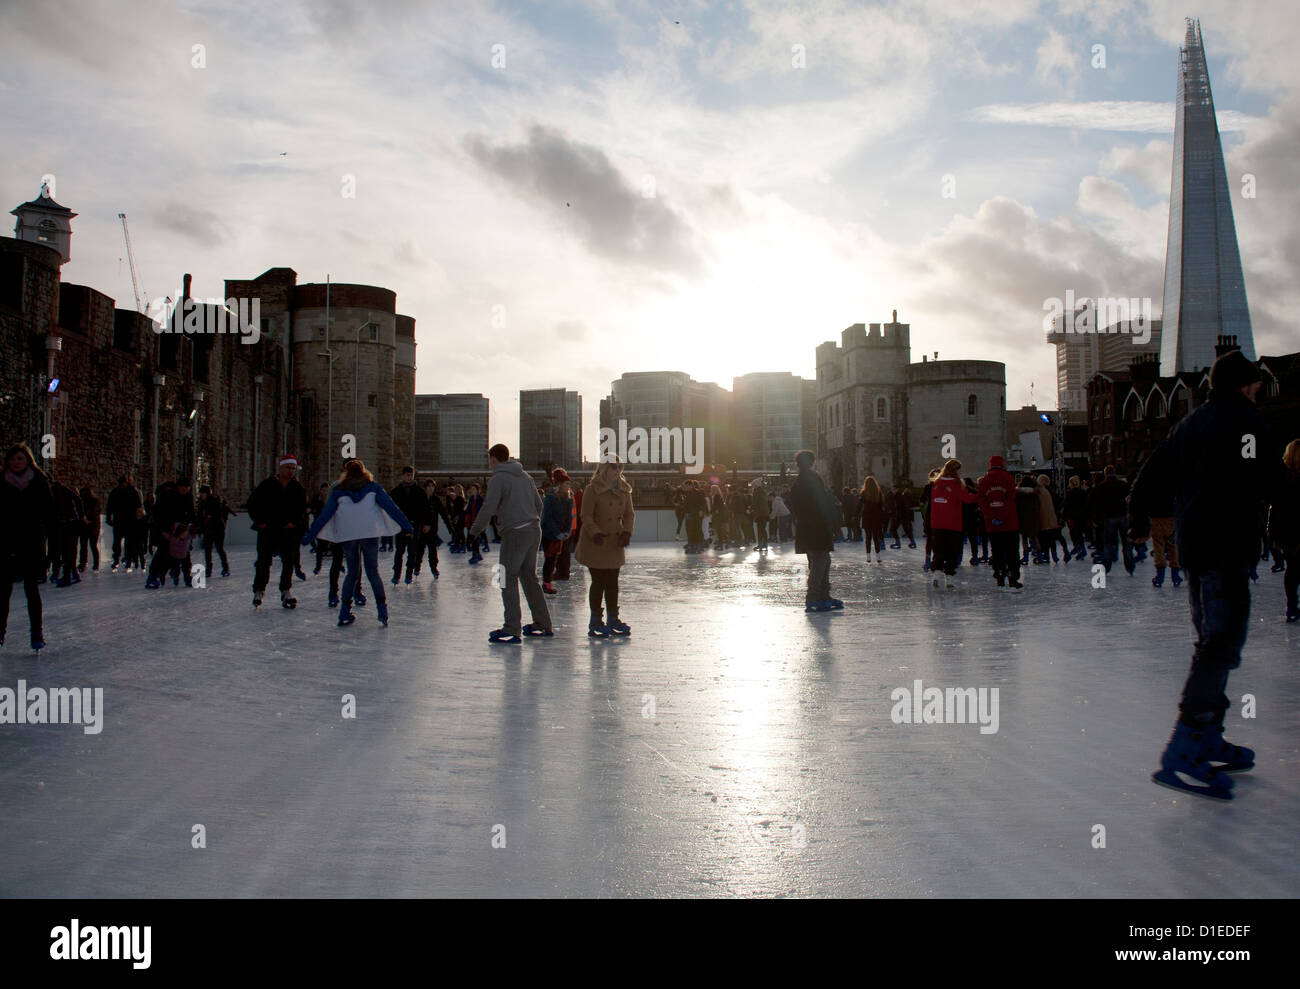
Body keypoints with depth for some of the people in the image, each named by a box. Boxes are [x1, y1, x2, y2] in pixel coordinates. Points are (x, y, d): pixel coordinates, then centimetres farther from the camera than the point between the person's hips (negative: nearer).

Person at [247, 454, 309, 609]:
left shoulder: (298, 489, 6)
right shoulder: (267, 485, -1)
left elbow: (303, 509, 13)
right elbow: (252, 502, 5)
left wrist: (295, 522, -1)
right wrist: (259, 520, -2)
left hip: (288, 532, 2)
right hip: (267, 529, -2)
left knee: (289, 561, 1)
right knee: (264, 561, -1)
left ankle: (285, 591, 11)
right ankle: (258, 591, 11)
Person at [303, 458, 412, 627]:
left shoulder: (338, 491, 9)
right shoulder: (373, 487, 8)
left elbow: (324, 515, 7)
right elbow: (391, 507, 4)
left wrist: (310, 536, 13)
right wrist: (406, 526, 7)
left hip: (347, 536, 1)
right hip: (370, 534, -1)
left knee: (352, 573, 13)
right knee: (373, 572, 7)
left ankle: (345, 613, 8)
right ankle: (382, 609, -4)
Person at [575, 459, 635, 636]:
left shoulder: (624, 490, 7)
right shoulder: (593, 489, -12)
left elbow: (629, 514, 12)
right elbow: (586, 516, -13)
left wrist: (627, 531, -6)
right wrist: (595, 532, -28)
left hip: (615, 543, 6)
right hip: (595, 543, -6)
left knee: (613, 582, 11)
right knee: (598, 582, -2)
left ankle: (613, 619, 20)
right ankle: (596, 622, 8)